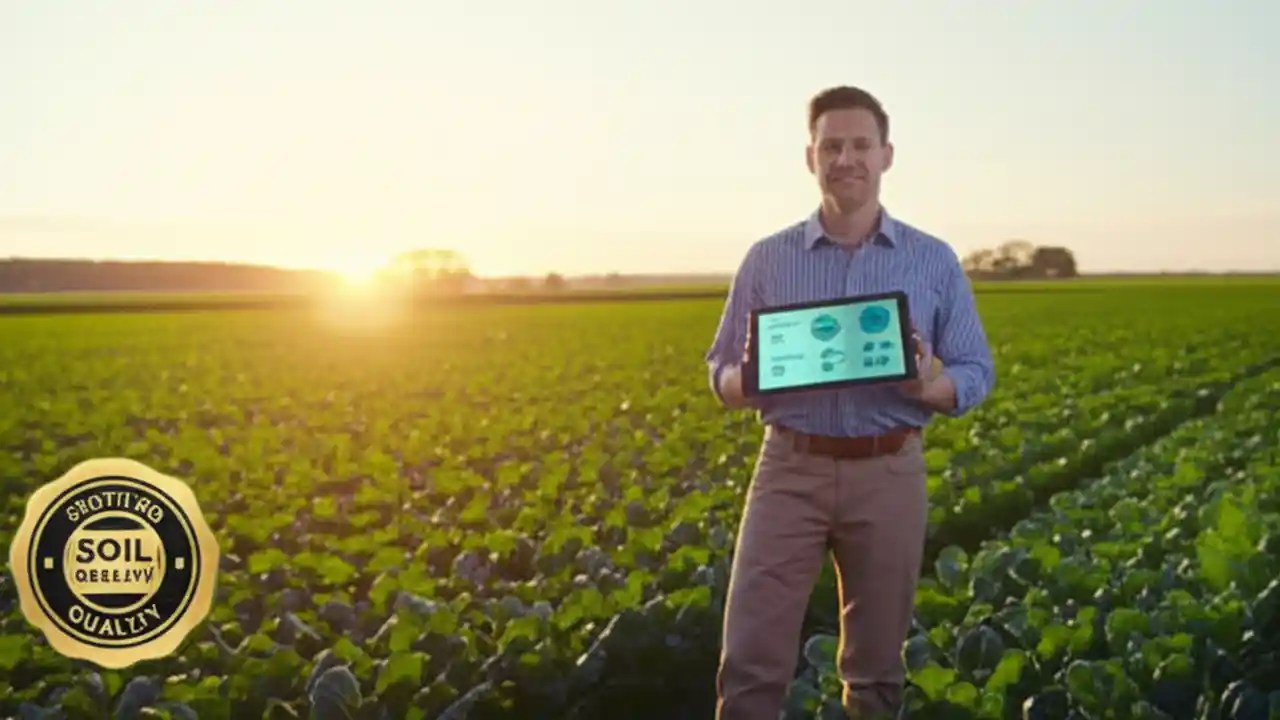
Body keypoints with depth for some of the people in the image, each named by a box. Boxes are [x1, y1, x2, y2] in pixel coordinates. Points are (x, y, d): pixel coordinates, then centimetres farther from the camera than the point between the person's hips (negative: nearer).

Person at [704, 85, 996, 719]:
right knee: (750, 663, -4)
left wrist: (927, 387, -18)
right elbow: (723, 376, 8)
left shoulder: (935, 261, 4)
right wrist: (751, 379, -17)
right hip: (790, 470, 0)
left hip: (888, 475, 1)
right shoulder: (767, 258, 4)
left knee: (876, 668, 10)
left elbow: (976, 375, 5)